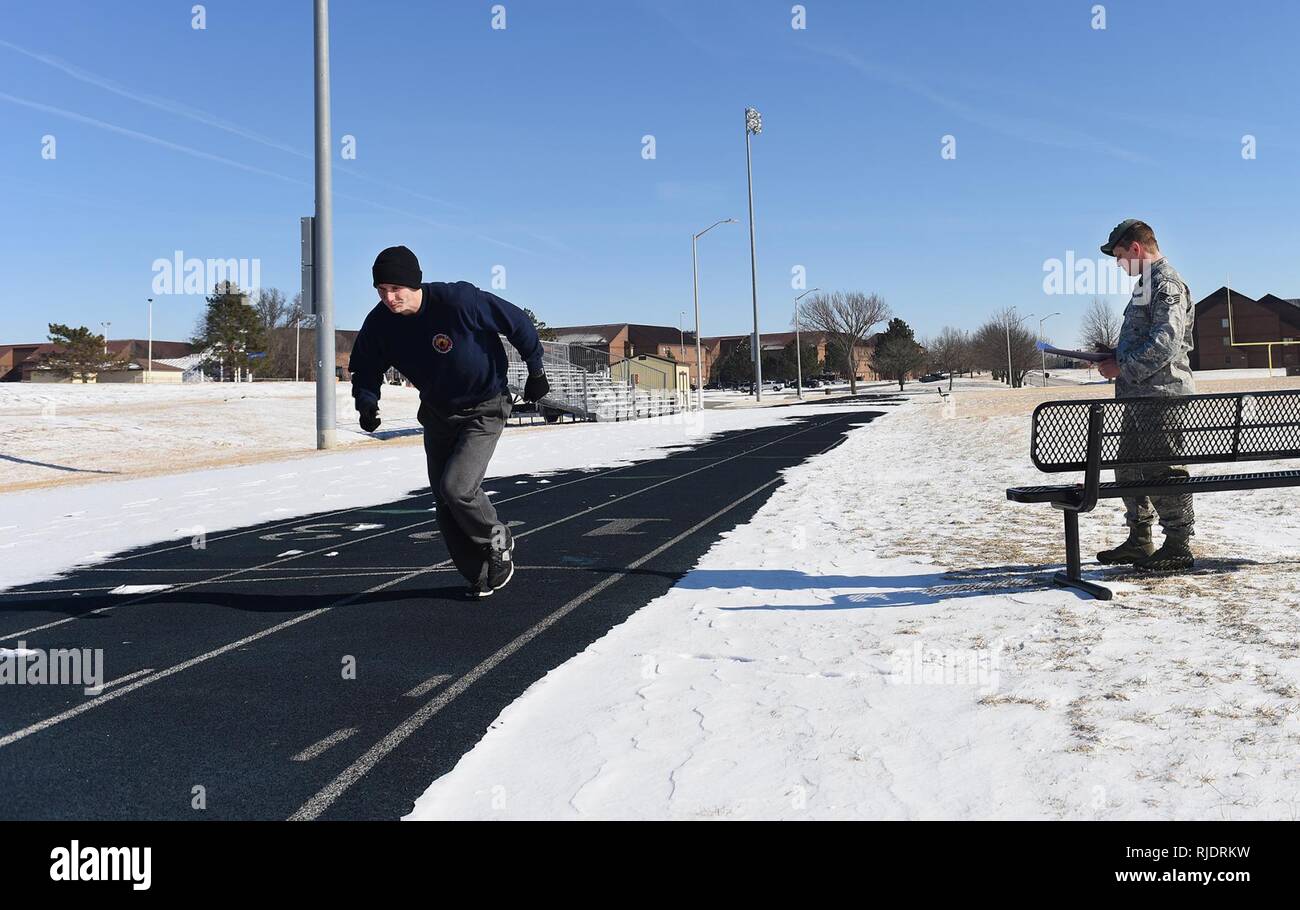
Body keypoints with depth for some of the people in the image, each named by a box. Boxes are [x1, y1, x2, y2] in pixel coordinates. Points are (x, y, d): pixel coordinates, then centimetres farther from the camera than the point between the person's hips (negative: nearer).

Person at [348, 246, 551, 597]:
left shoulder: (459, 301, -28)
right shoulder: (379, 323, -13)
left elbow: (518, 323, -15)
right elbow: (365, 370, 4)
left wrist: (535, 372, -3)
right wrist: (367, 403, -18)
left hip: (484, 410, -6)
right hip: (437, 413, 6)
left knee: (456, 487, -20)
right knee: (445, 502, 7)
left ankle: (498, 541, 10)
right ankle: (480, 574, 24)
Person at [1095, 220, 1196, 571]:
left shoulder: (1167, 284, -12)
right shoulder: (1147, 283, 20)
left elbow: (1165, 343, -22)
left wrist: (1123, 367, -17)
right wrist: (1113, 357, 12)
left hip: (1162, 395, -10)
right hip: (1138, 396, 10)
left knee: (1164, 470, -5)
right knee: (1129, 467, 13)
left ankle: (1178, 546, 3)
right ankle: (1139, 542, 22)